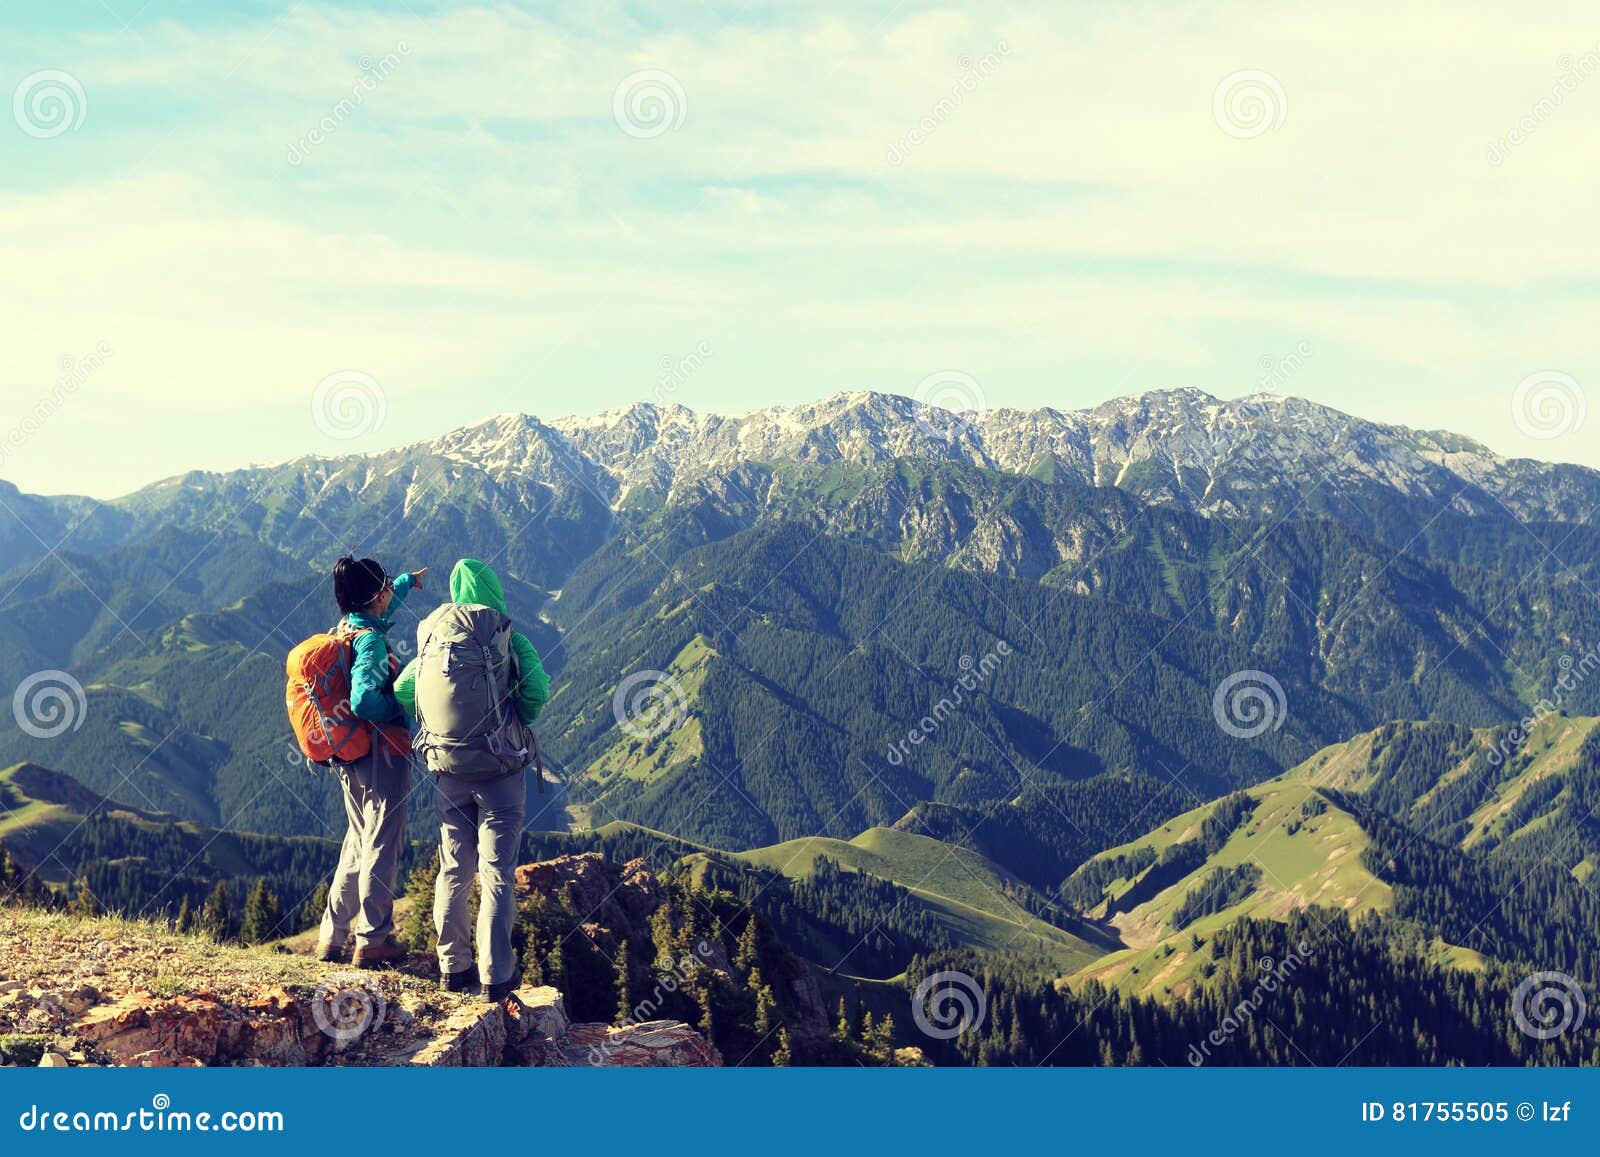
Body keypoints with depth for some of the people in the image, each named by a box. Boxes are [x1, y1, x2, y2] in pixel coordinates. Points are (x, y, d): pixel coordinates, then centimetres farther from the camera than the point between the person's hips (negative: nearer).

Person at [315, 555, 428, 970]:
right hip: (382, 754, -9)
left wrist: (407, 582, 45)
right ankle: (373, 941, 3)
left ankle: (332, 936, 22)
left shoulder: (343, 631, 9)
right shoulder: (371, 641, -19)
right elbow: (363, 701, -31)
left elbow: (381, 610, 32)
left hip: (349, 758, 9)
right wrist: (404, 710, -14)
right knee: (382, 848, -2)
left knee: (358, 844, 18)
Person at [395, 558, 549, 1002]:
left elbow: (400, 695, 2)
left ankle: (453, 967, 19)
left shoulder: (432, 637, 6)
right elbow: (538, 691, -15)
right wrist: (513, 727, 4)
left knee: (453, 872, 14)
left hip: (448, 770, 4)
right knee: (496, 874, 0)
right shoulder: (505, 635, -6)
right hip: (499, 770, -4)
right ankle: (496, 975, 0)